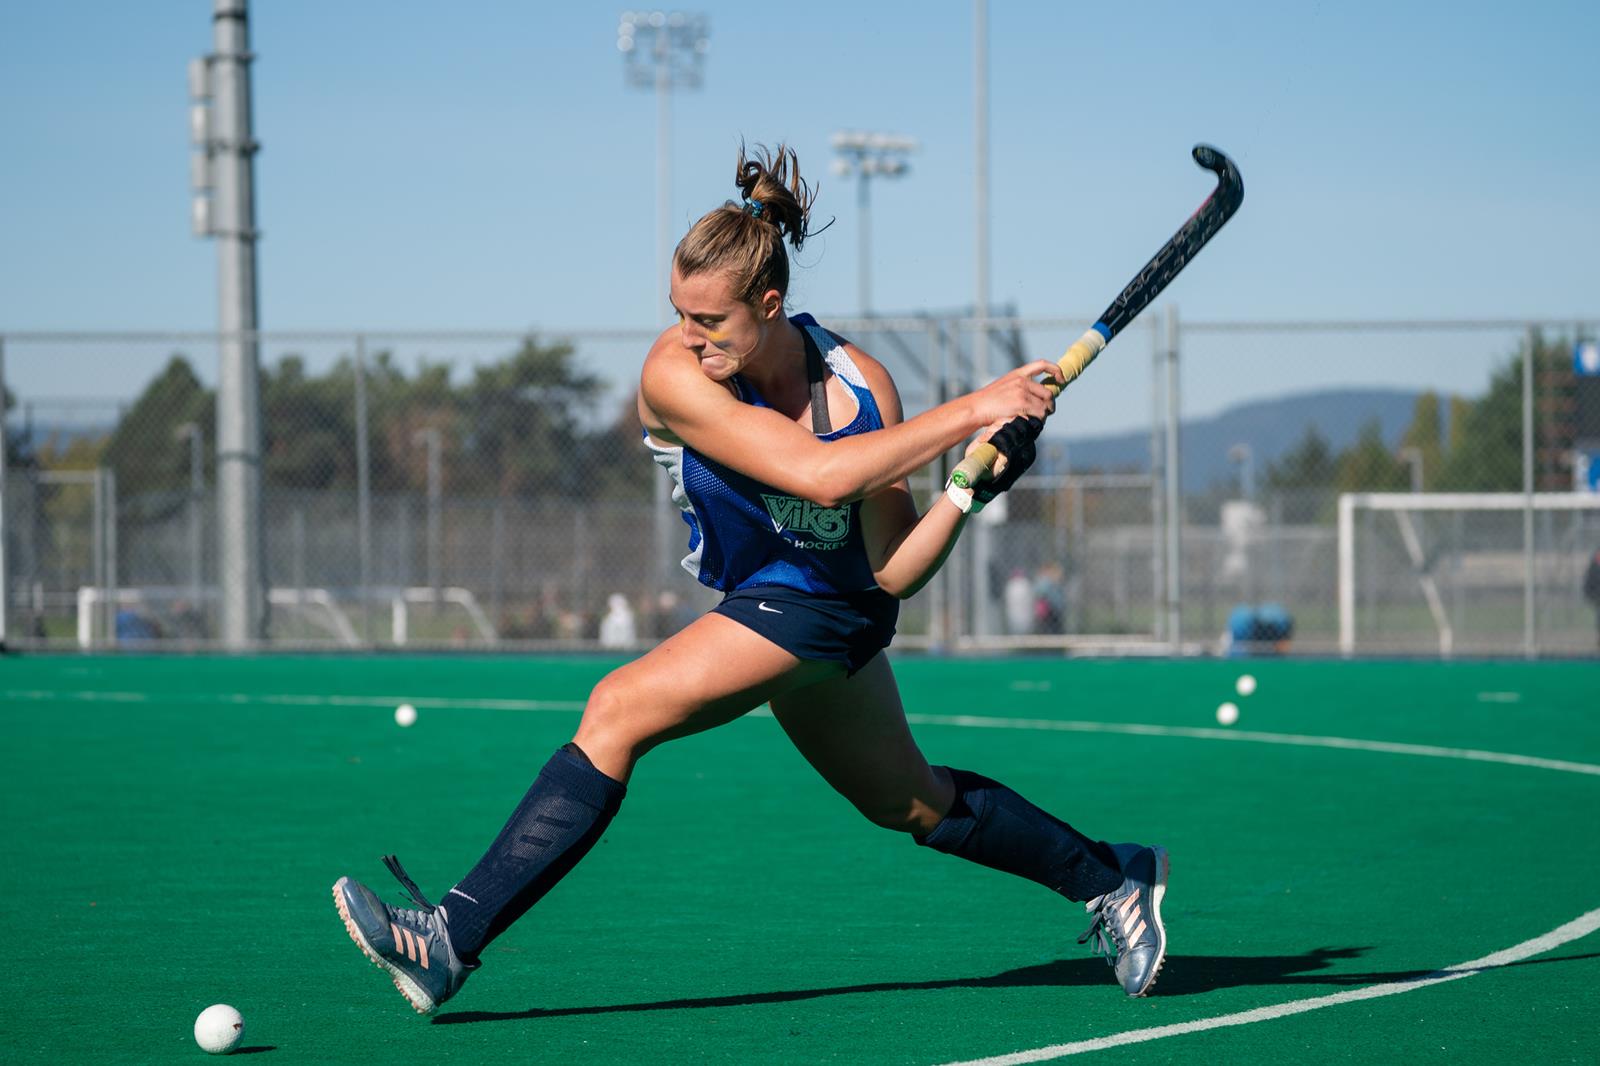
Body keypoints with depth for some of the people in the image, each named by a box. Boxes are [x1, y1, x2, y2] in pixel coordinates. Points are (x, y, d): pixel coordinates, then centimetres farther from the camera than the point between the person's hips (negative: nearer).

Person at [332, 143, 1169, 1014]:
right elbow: (815, 474, -32)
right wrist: (968, 413, -33)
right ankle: (1111, 881, 43)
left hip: (822, 606, -5)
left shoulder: (860, 386, -18)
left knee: (618, 710, -21)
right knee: (915, 804, 21)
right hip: (761, 604, 5)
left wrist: (970, 486, -30)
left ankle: (451, 941, -18)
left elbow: (893, 573, -14)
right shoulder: (673, 373, -20)